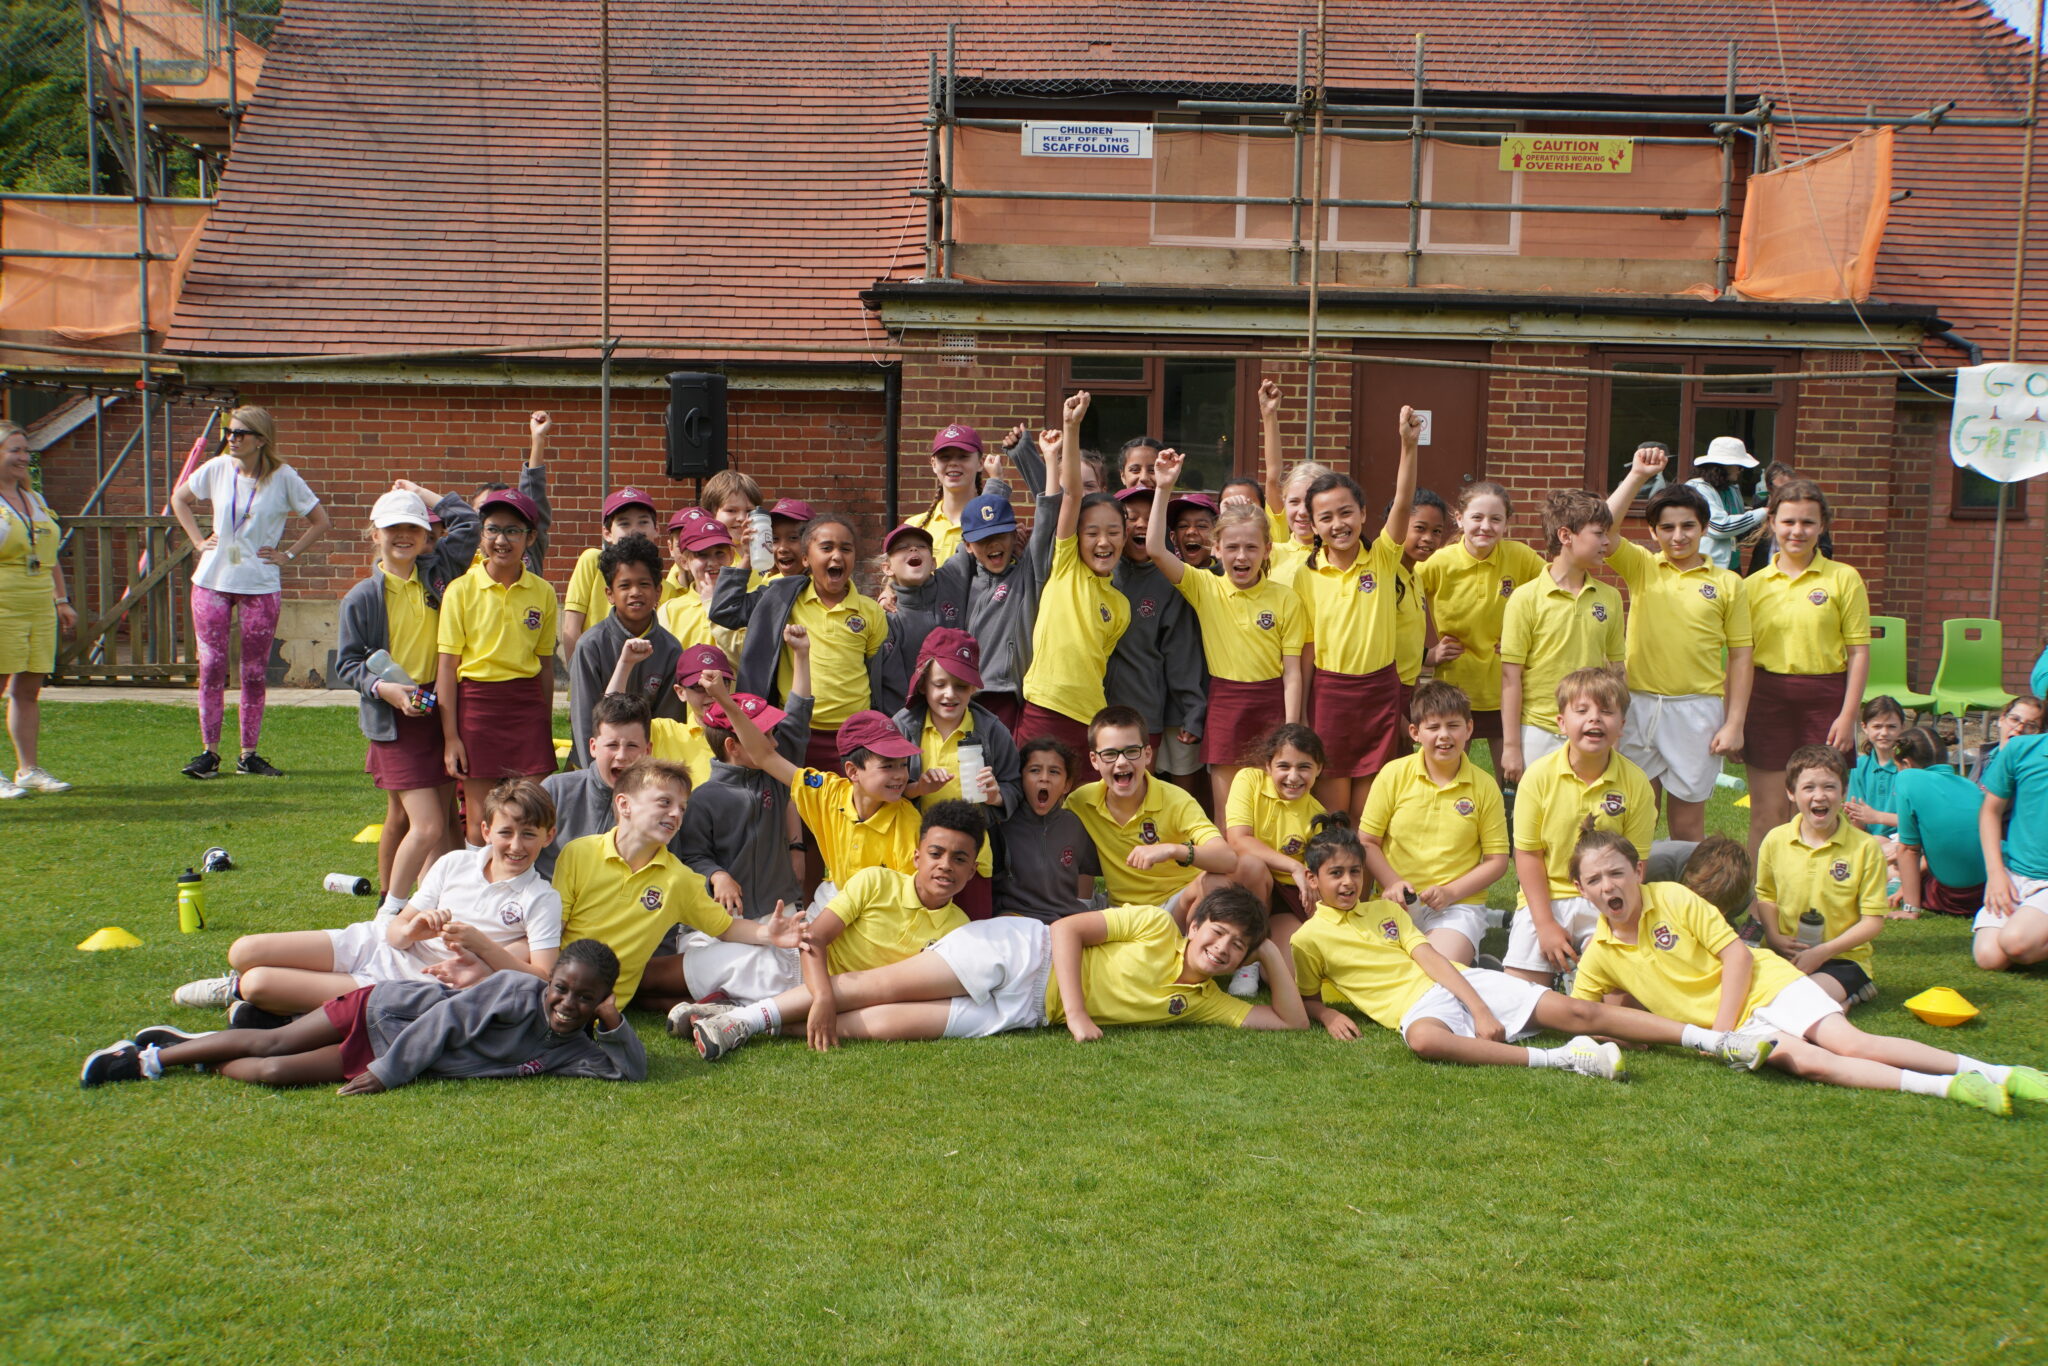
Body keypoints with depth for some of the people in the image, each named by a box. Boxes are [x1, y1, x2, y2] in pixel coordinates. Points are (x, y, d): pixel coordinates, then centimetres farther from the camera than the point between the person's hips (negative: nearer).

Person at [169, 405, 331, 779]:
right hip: (212, 580, 2)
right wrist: (197, 540, 8)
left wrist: (288, 554, -2)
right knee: (211, 667, 0)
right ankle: (209, 752, 9)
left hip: (261, 585, -2)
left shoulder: (283, 478, -4)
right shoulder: (217, 468, 2)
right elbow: (179, 499, 18)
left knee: (255, 672, 3)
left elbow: (321, 521, 3)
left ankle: (249, 754, 12)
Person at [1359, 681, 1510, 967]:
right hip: (1399, 903, 1)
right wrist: (1393, 883, -13)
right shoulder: (1394, 775, 1)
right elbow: (1367, 841, 3)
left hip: (1459, 906, -1)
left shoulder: (1485, 786, 1)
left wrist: (1450, 892, -11)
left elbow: (1497, 859, 3)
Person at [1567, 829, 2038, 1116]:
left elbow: (1738, 955, -8)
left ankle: (1994, 1072, -20)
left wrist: (1721, 1029, -15)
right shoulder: (1598, 956, 1)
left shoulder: (1673, 899, -8)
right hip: (1738, 1026, 2)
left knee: (1849, 1042, -21)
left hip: (1763, 983, -1)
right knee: (1810, 1063, -24)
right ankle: (1944, 1087, -31)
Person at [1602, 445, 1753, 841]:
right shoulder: (1641, 567, 5)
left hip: (1697, 710, -1)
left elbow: (1740, 657, 2)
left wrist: (1734, 723, -3)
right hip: (1638, 705, 1)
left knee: (1687, 823, 7)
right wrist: (1636, 476, -15)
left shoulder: (1727, 583, 3)